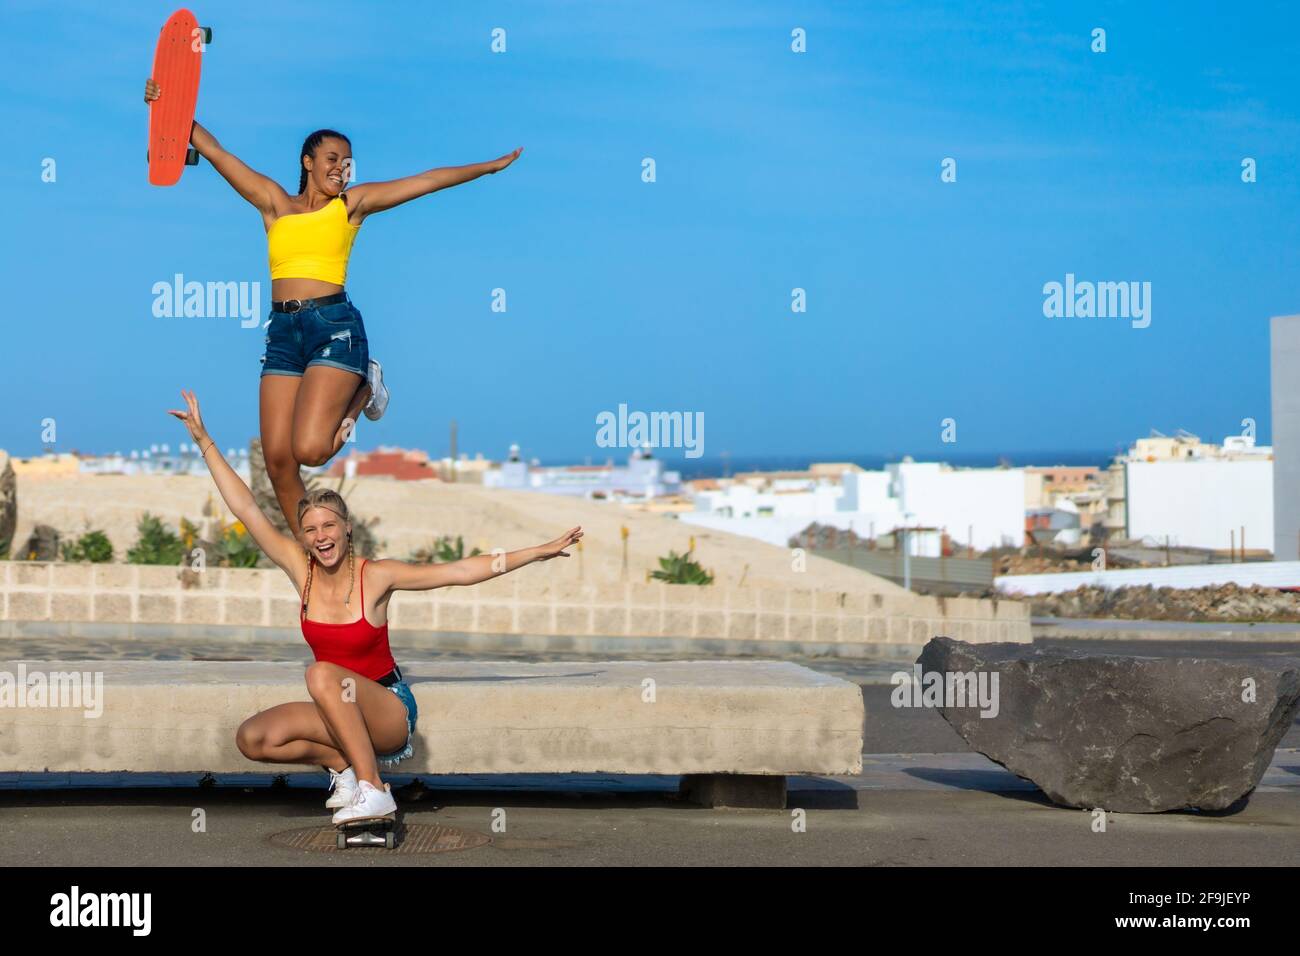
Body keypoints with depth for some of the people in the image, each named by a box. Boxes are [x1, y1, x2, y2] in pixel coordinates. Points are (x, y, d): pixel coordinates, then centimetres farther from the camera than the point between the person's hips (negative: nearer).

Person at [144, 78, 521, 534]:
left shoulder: (351, 204, 10)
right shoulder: (273, 202, 15)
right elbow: (213, 150, 13)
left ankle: (364, 388, 11)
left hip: (334, 326, -3)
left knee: (309, 449, -18)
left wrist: (490, 166, 15)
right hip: (282, 331, 3)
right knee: (277, 459, -3)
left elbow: (427, 181, 11)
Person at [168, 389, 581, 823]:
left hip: (389, 710, -5)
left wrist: (540, 551, -15)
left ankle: (373, 789, -31)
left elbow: (460, 571, -12)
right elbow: (247, 509, -5)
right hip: (338, 712, 5)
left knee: (322, 673, -33)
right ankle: (342, 763, 2)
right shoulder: (301, 569, -3)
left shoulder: (377, 576, -12)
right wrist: (203, 439, -8)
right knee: (252, 739, -16)